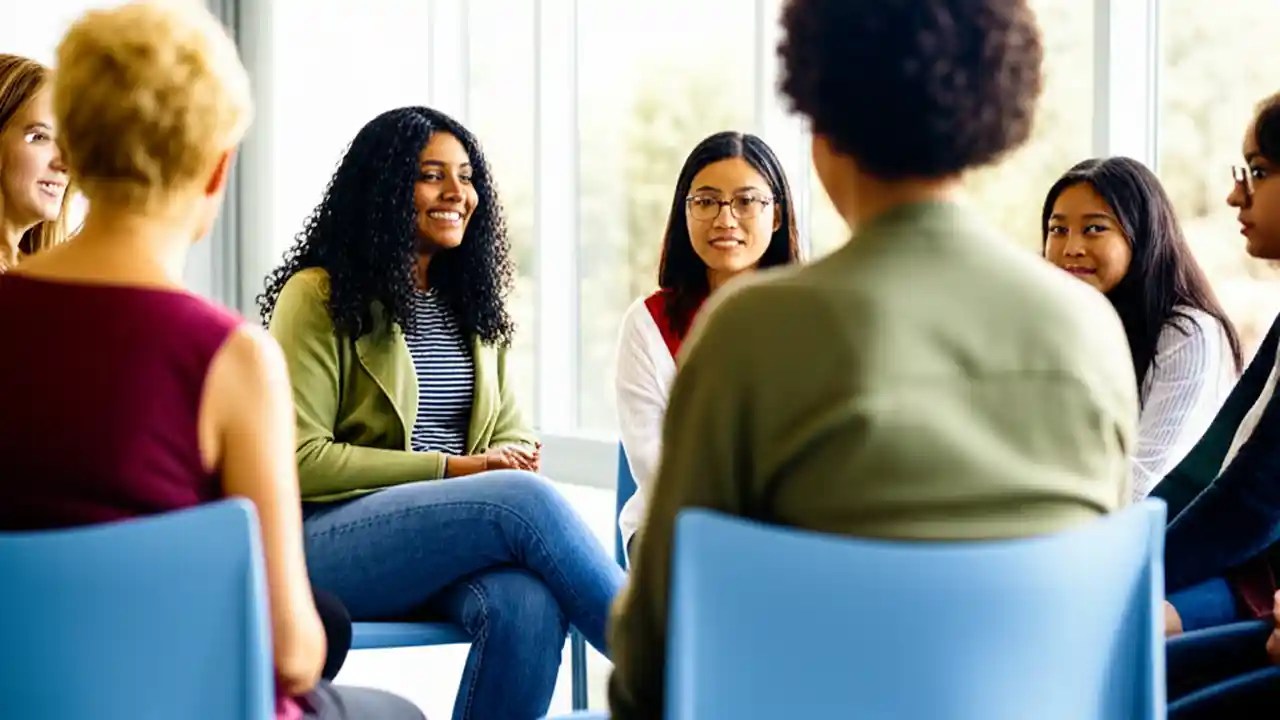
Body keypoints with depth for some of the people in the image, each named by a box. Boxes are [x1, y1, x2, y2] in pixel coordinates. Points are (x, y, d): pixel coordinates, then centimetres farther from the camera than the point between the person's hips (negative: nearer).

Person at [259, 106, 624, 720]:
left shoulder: (475, 304, 19)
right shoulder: (318, 297, -1)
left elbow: (512, 432, 19)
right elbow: (301, 462, -8)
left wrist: (517, 456, -8)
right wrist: (450, 469, -13)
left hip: (453, 545, 5)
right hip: (329, 542, -5)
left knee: (528, 605, -33)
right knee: (523, 501, -32)